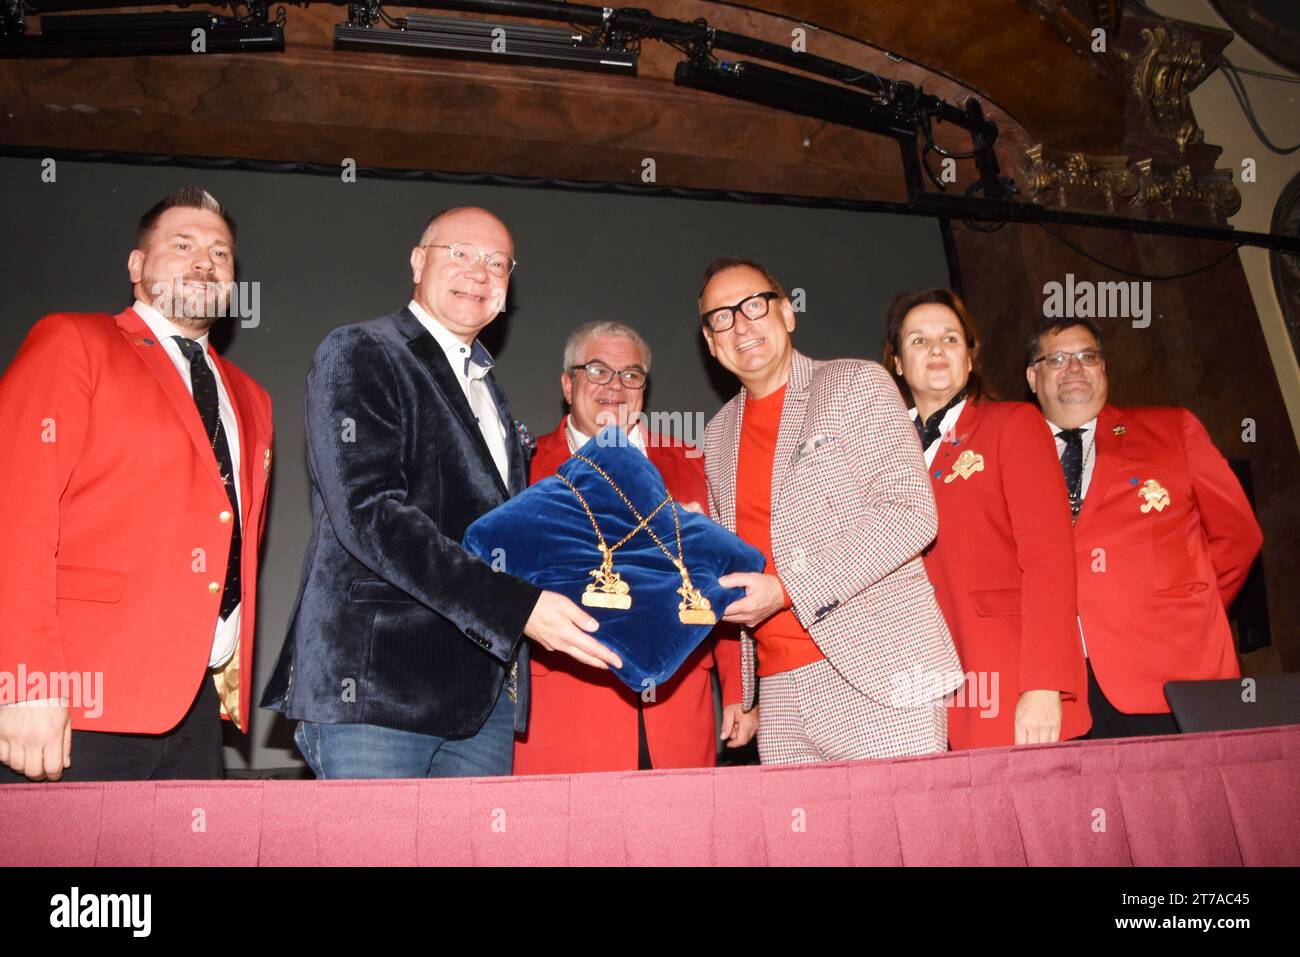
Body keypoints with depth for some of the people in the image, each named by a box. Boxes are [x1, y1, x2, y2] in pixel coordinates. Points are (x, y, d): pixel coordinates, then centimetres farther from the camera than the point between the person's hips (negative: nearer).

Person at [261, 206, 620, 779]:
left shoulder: (486, 389, 23)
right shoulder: (357, 354, -3)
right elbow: (369, 512, -17)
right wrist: (517, 606, -23)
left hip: (485, 689, 7)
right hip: (376, 684, -7)